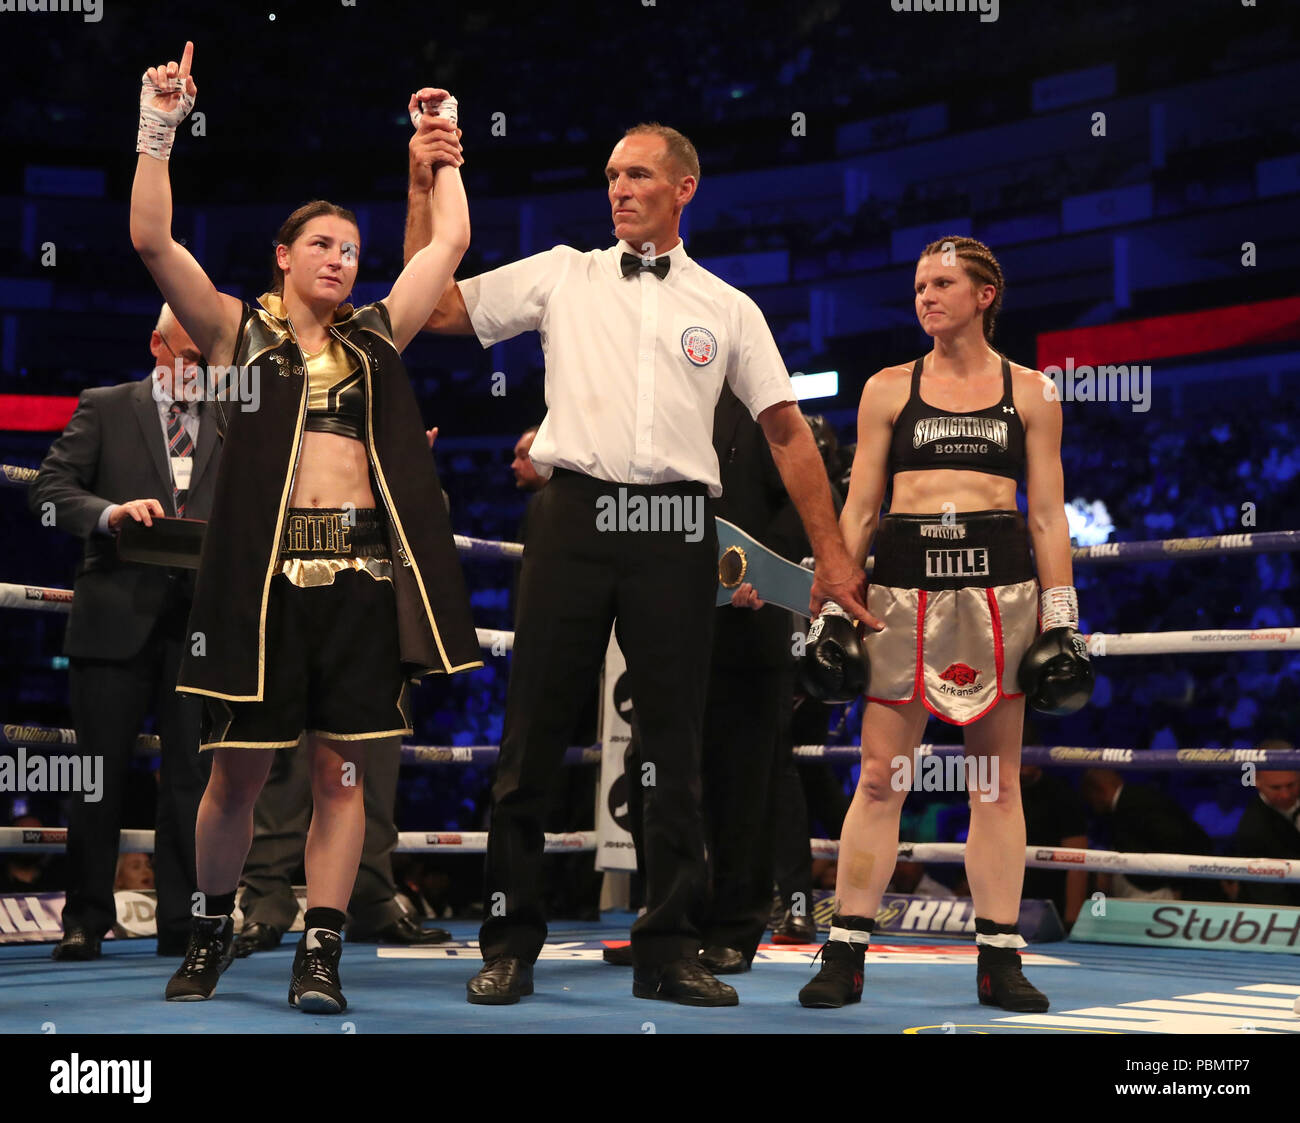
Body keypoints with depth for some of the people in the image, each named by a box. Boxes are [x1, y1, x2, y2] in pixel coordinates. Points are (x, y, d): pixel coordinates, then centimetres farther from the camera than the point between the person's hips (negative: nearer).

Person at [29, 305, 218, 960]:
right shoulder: (104, 408, 7)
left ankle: (182, 922, 8)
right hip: (117, 614, -2)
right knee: (100, 771, 3)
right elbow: (49, 490, -2)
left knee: (193, 772, 2)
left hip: (201, 618, 2)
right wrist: (110, 511, -19)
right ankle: (85, 920, 13)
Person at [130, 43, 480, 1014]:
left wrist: (443, 153, 24)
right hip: (266, 569, -2)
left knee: (341, 770, 0)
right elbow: (152, 241, 0)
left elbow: (452, 243, 21)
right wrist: (161, 130, -6)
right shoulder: (237, 330, 11)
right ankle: (212, 933, 22)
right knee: (240, 769, 2)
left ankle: (320, 955, 3)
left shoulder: (376, 336, 19)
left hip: (363, 569, 2)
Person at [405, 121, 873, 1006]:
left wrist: (832, 553, 6)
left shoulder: (727, 308, 13)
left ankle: (670, 950, 12)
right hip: (576, 512, 0)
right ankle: (510, 943, 10)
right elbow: (434, 308, 9)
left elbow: (788, 433, 12)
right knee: (535, 733, 0)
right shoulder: (562, 276, 13)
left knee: (676, 744, 3)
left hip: (675, 527, 1)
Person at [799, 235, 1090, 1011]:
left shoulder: (1030, 393, 11)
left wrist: (1060, 618, 1)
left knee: (998, 779, 3)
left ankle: (1000, 959, 8)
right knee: (880, 777, -4)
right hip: (905, 584, 0)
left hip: (1000, 587, 0)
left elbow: (1048, 515, 8)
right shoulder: (889, 388, 11)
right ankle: (846, 955, 2)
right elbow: (859, 510, 9)